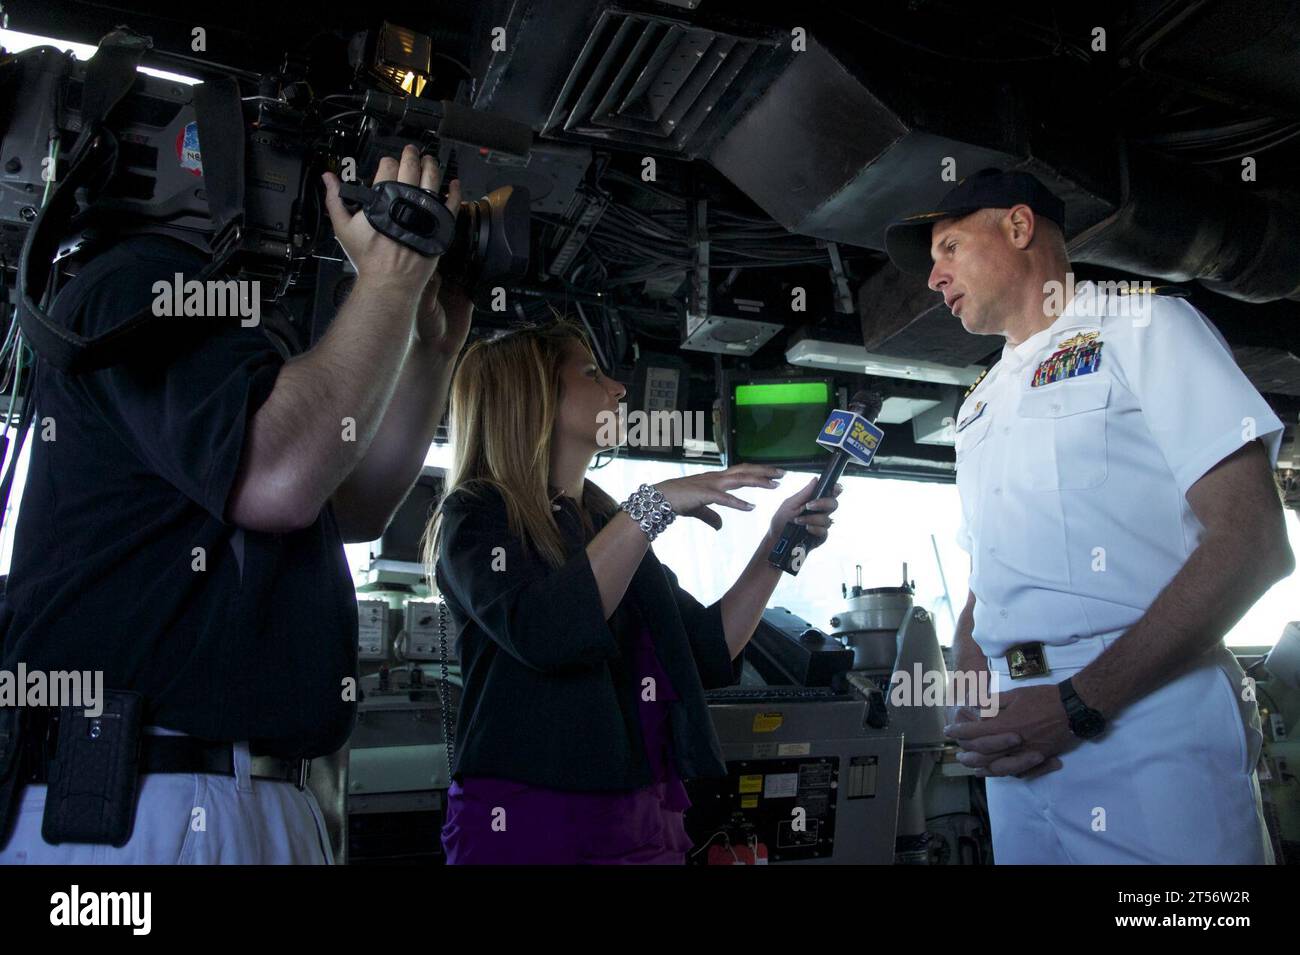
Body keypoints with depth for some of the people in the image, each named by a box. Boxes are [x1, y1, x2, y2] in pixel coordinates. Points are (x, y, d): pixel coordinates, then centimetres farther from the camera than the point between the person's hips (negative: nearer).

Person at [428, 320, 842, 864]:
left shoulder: (609, 522, 11)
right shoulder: (477, 514, -7)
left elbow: (708, 652, 10)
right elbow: (542, 633, -27)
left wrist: (779, 544, 1)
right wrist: (655, 504, -22)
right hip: (528, 822, -6)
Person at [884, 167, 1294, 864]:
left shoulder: (1144, 326, 1)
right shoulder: (979, 406, 20)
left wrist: (1080, 703, -16)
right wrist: (970, 702, -1)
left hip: (1151, 731, -5)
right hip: (1019, 741, 6)